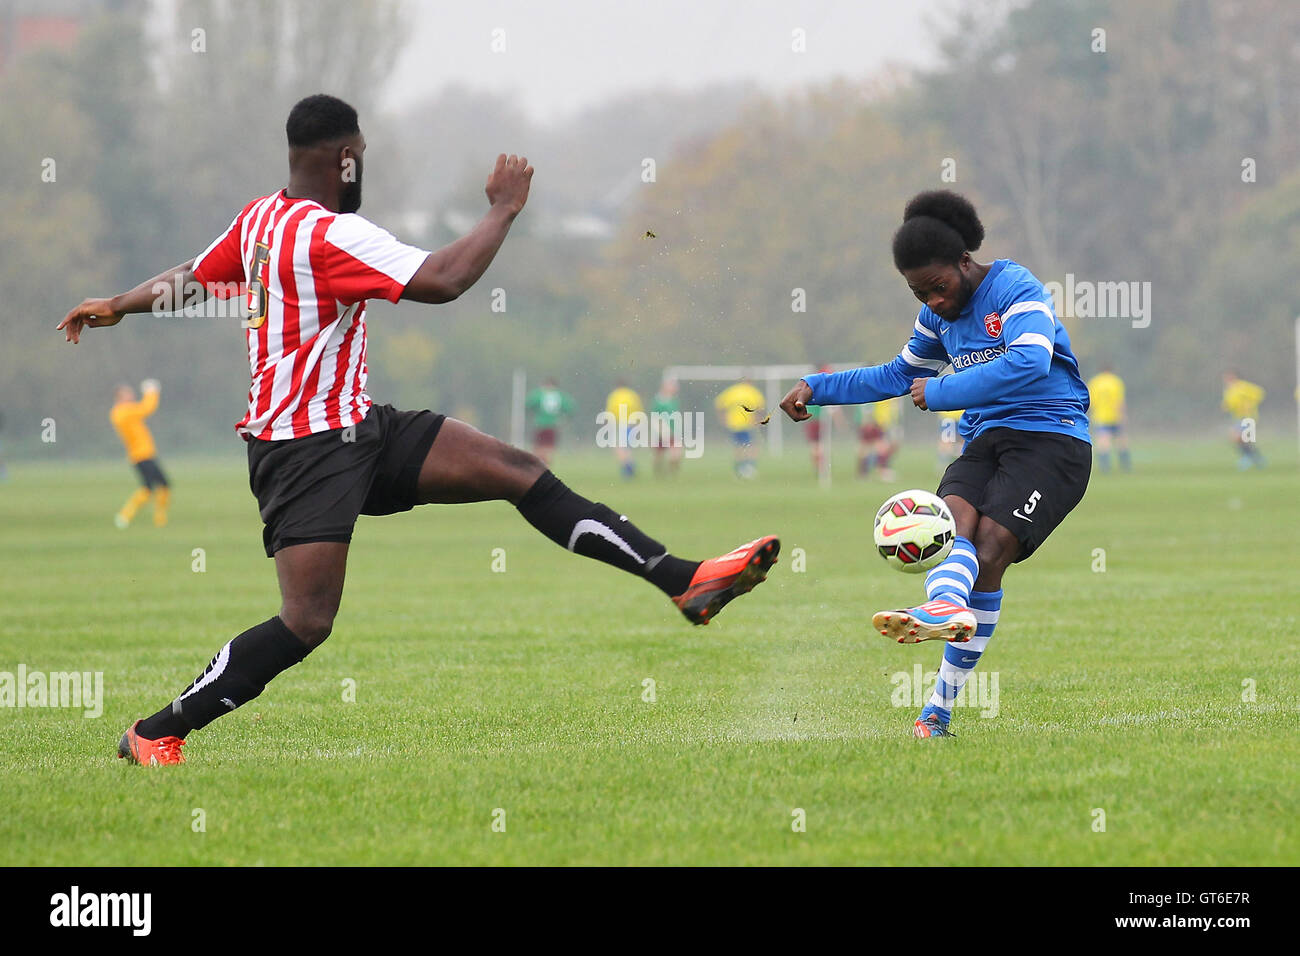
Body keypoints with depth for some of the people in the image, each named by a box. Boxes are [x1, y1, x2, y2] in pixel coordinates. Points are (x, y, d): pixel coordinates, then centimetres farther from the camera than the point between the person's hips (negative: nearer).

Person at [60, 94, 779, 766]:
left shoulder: (261, 217, 8)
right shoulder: (328, 234, -21)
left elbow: (191, 277, 22)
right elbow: (442, 281, -28)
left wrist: (117, 306, 39)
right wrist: (504, 209, -15)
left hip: (357, 429, 10)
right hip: (307, 450, -10)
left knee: (519, 471, -1)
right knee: (307, 622, -14)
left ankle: (685, 581, -6)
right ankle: (153, 735, -1)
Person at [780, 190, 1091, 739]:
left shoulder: (1016, 288, -9)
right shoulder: (938, 315, 16)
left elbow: (1030, 362, -27)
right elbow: (900, 376, 33)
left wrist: (942, 393, -23)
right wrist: (816, 388, 25)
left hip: (1050, 437, -7)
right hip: (985, 440, 7)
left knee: (989, 549, -22)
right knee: (955, 515, -26)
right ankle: (947, 606, -52)